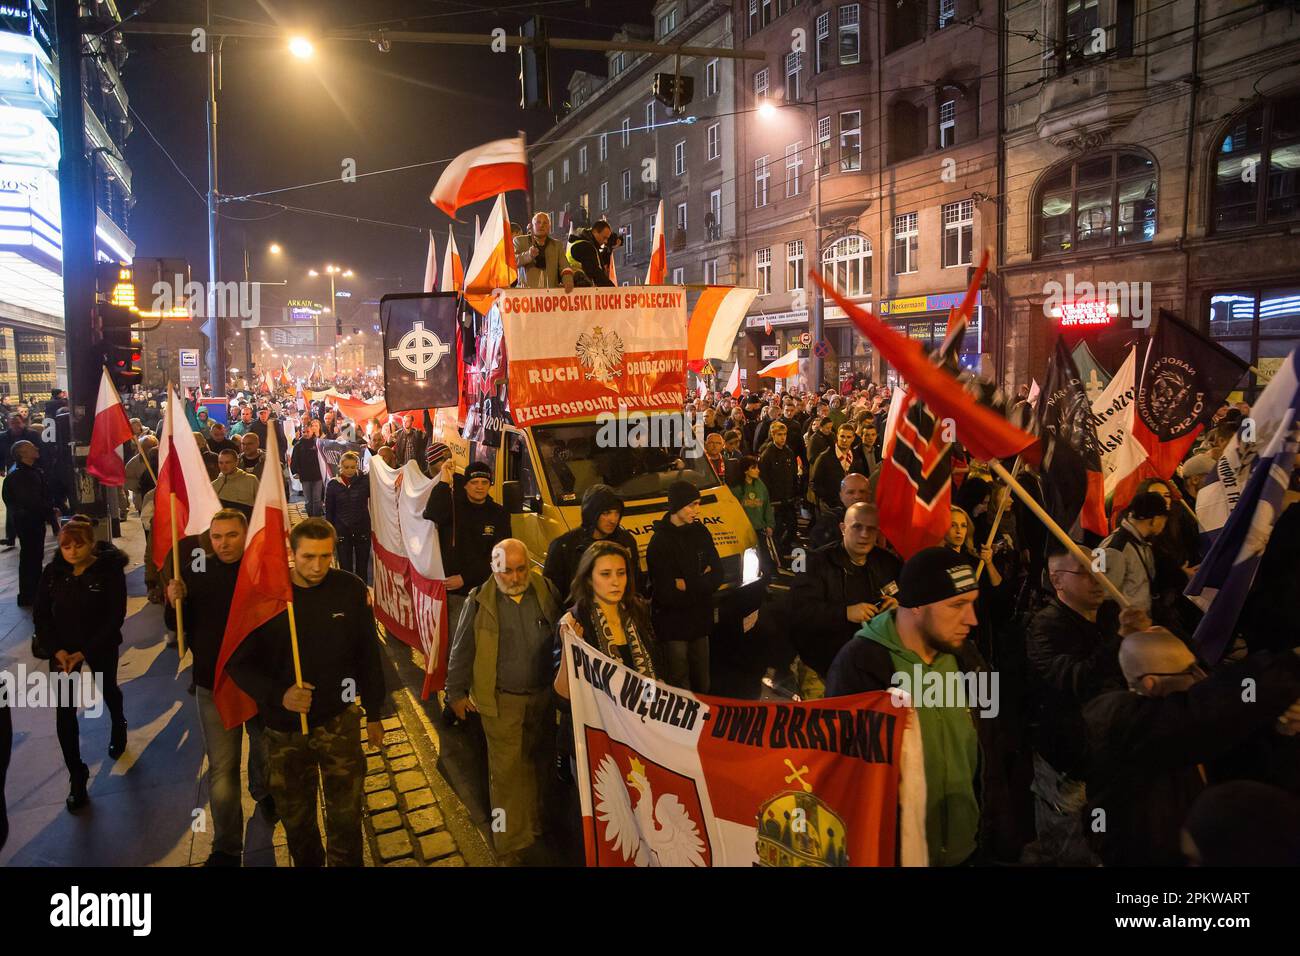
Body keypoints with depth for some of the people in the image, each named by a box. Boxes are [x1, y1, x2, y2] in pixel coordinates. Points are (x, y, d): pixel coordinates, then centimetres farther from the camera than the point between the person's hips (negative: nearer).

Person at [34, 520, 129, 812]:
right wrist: (57, 649, -14)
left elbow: (115, 616, -17)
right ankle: (77, 777, 7)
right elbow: (41, 615, -1)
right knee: (64, 711, -4)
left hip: (101, 646, -2)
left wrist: (85, 652, -21)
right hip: (62, 647, 2)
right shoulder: (52, 572, -9)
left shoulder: (110, 570, -18)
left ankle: (118, 727, 57)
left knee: (107, 690, 23)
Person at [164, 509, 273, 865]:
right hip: (213, 685, 0)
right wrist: (175, 602, -19)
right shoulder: (195, 571, -7)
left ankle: (263, 792, 54)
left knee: (266, 749, 22)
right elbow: (177, 625, 0)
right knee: (221, 770, 3)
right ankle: (226, 847, 17)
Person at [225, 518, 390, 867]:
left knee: (345, 817, 2)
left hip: (339, 721, 0)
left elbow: (368, 655, 1)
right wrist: (278, 695, -24)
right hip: (284, 728, 1)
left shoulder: (351, 589, -9)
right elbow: (238, 662, -7)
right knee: (296, 819, 17)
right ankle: (307, 862, 44)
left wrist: (374, 713, 7)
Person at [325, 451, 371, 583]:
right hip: (342, 532, 0)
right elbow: (329, 511, 2)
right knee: (345, 568, 5)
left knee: (362, 568, 10)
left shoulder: (364, 481, -6)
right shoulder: (333, 484, -3)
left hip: (362, 531, 0)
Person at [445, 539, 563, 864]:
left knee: (538, 765, 16)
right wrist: (457, 693, 5)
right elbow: (462, 650, -1)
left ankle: (532, 823, 38)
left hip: (543, 696, 3)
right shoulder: (479, 601, -10)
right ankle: (512, 846, 14)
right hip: (502, 700, -3)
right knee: (507, 772, 2)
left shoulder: (547, 592, -4)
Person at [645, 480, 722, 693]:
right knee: (681, 689, 1)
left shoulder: (700, 532, 4)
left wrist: (687, 585, -15)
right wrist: (701, 582, -7)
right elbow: (667, 595, -17)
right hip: (673, 626, -5)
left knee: (703, 685, 14)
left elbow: (717, 575, 0)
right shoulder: (660, 543, -14)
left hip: (700, 622, 5)